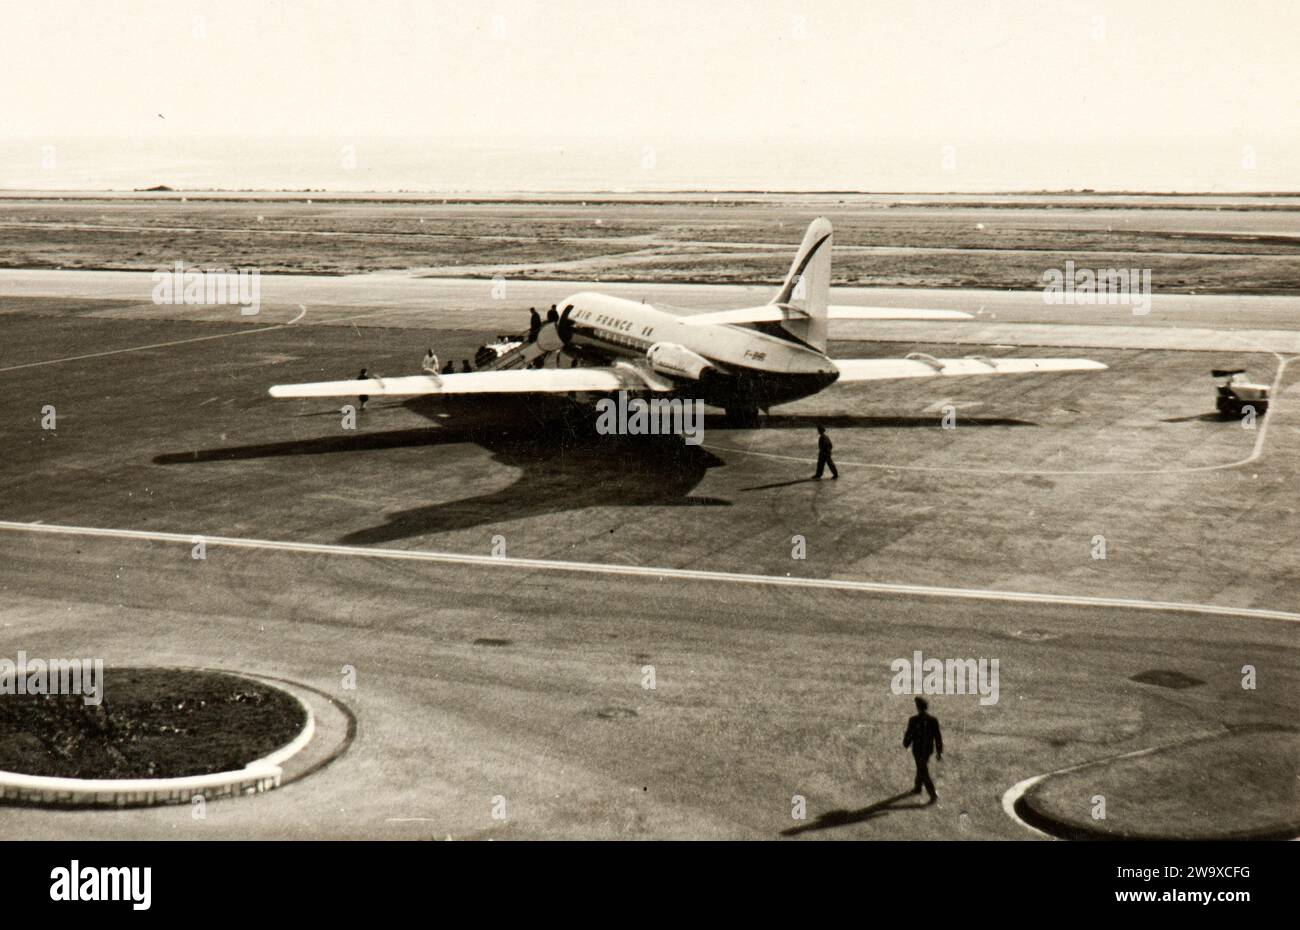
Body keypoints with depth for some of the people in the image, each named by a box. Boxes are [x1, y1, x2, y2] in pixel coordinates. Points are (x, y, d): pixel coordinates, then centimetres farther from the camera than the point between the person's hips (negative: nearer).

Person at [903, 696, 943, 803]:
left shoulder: (913, 720, -25)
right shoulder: (933, 721, -16)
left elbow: (909, 734, -14)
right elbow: (938, 737, -9)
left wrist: (906, 744, 9)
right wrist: (939, 752, 3)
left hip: (918, 750, -4)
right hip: (929, 748, 4)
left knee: (924, 772, 10)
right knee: (921, 767, 27)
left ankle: (933, 795, 9)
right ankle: (918, 788, 44)